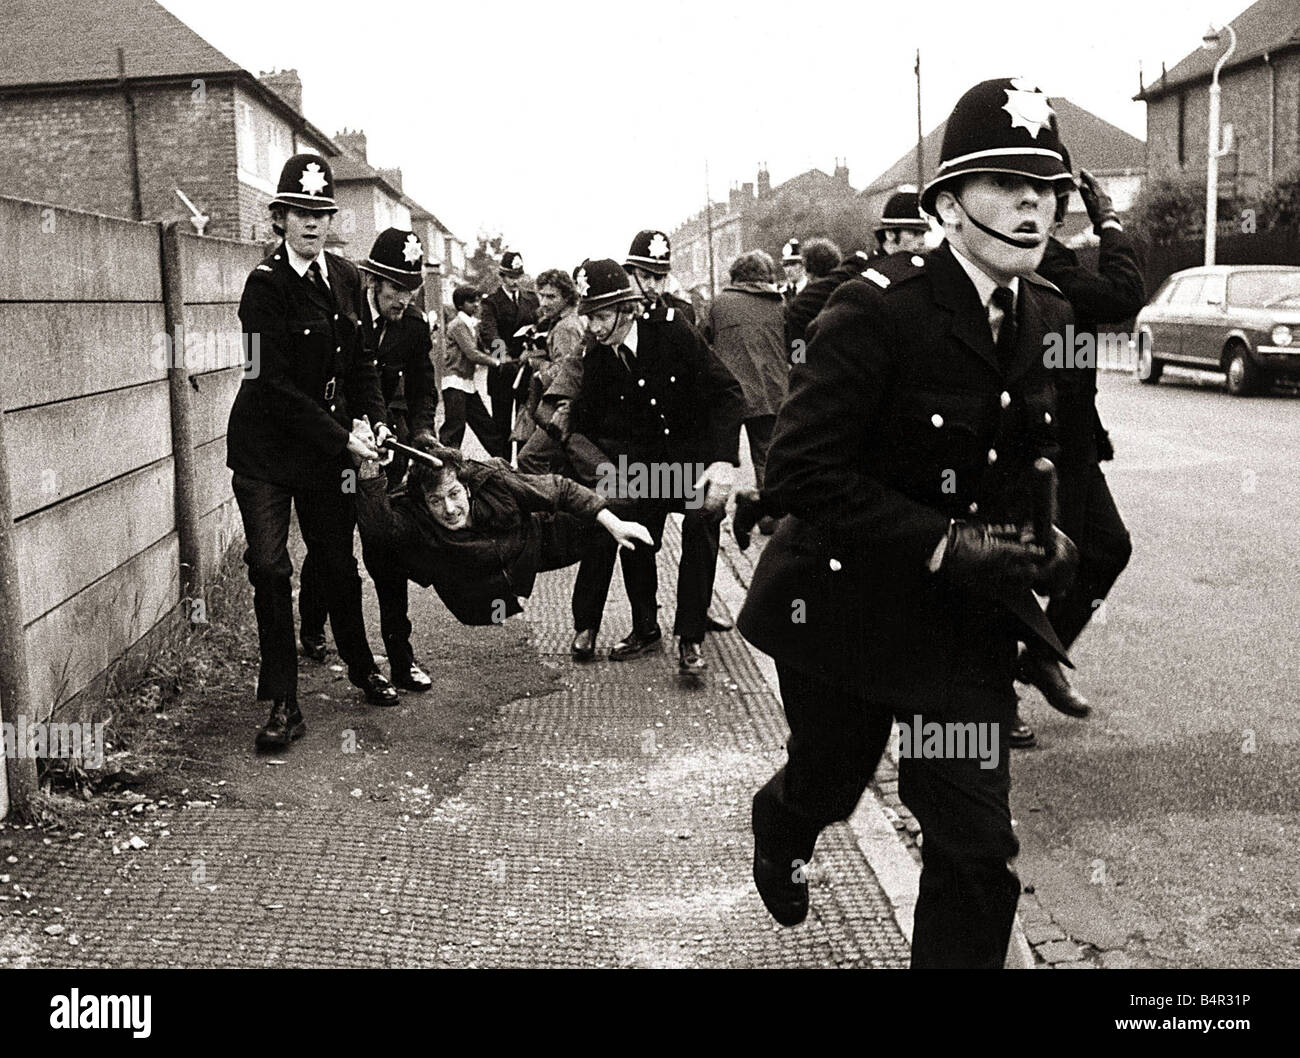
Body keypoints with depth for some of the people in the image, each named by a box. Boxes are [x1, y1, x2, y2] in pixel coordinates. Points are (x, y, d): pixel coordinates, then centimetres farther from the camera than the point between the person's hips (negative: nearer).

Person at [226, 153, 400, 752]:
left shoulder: (344, 277, 5)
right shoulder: (266, 284, -15)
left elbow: (358, 360, 13)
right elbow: (277, 383, -19)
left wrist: (377, 420, -2)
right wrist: (343, 439, -19)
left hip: (327, 448, 5)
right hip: (266, 449, -5)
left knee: (338, 562, 14)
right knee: (270, 569, -6)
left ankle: (361, 668, 35)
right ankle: (283, 706, 2)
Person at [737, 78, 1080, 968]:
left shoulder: (1051, 319, 0)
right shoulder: (880, 309, -20)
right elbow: (800, 468, -24)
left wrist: (1048, 534, -4)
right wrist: (945, 545, -28)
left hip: (969, 618, 4)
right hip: (851, 606, -4)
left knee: (979, 845, 0)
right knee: (826, 786, 21)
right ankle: (778, 828, 58)